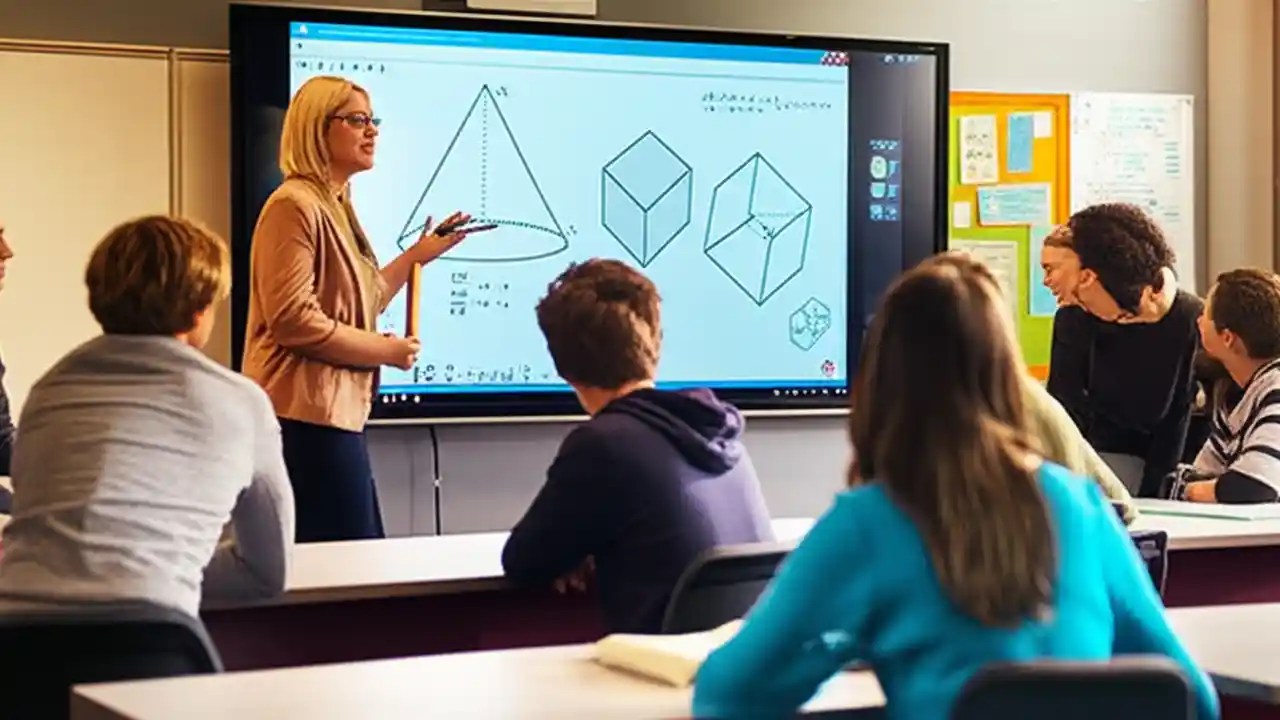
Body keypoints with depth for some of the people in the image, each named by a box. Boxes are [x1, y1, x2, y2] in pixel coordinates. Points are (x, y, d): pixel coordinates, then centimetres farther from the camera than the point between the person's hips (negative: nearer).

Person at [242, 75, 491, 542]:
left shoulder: (336, 207, 18)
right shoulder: (295, 205, -13)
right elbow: (293, 320, -20)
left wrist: (416, 256, 23)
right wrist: (386, 350, -11)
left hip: (337, 411, 10)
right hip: (306, 417, -10)